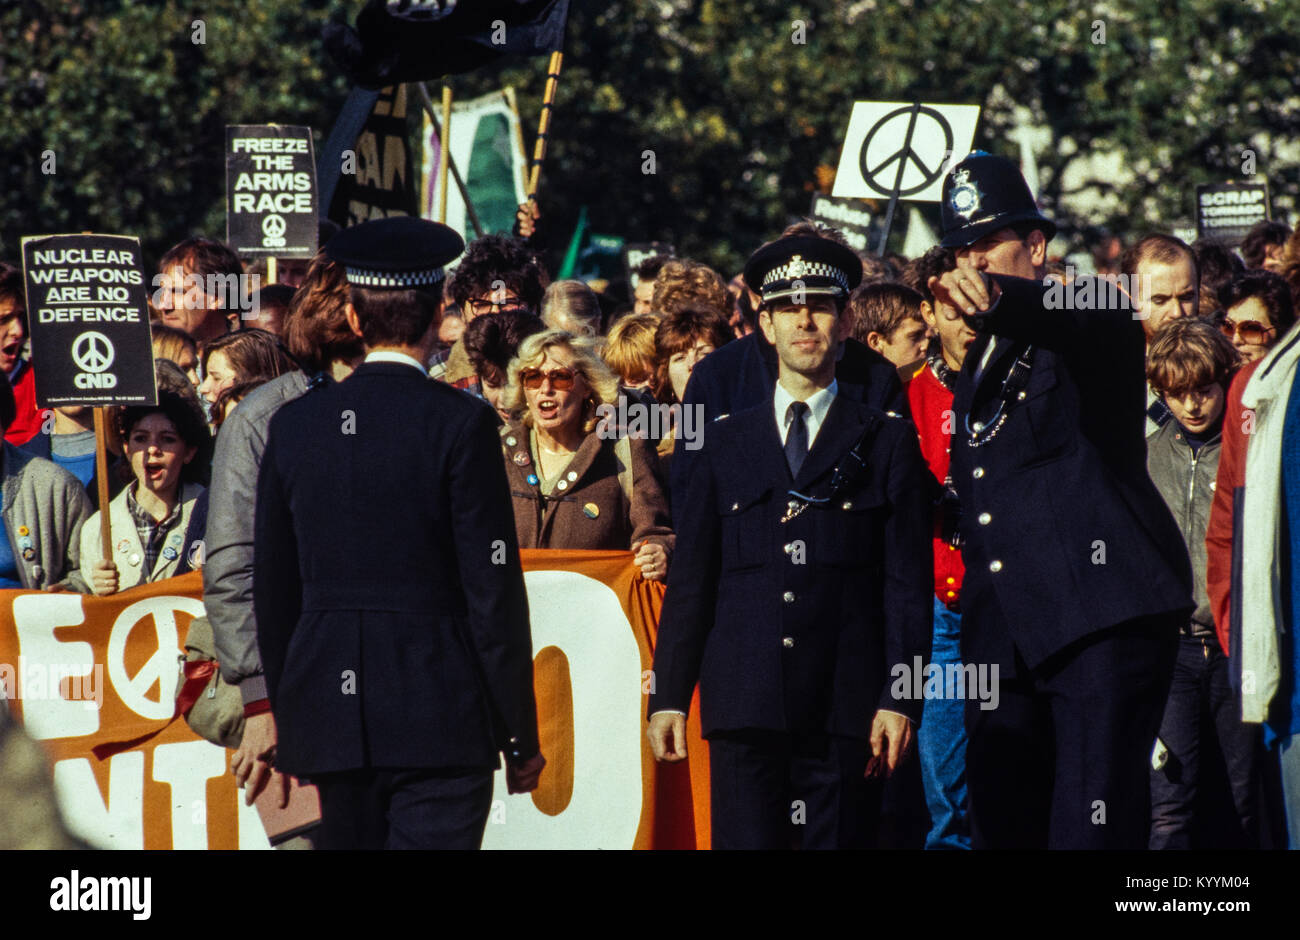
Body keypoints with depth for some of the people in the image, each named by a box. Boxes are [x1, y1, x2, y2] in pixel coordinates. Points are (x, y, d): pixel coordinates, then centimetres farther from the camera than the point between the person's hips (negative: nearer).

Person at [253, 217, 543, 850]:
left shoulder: (294, 425, 6)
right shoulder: (460, 425, -7)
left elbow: (273, 591, 11)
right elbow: (494, 590, -7)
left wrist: (289, 718, 20)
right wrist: (520, 734, -1)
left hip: (334, 721, 4)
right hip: (442, 723, -4)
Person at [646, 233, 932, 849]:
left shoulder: (887, 444, 10)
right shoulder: (726, 444, 15)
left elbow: (908, 583, 4)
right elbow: (691, 579, 13)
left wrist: (899, 700, -5)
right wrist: (668, 697, 6)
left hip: (845, 708, -1)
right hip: (745, 701, 1)